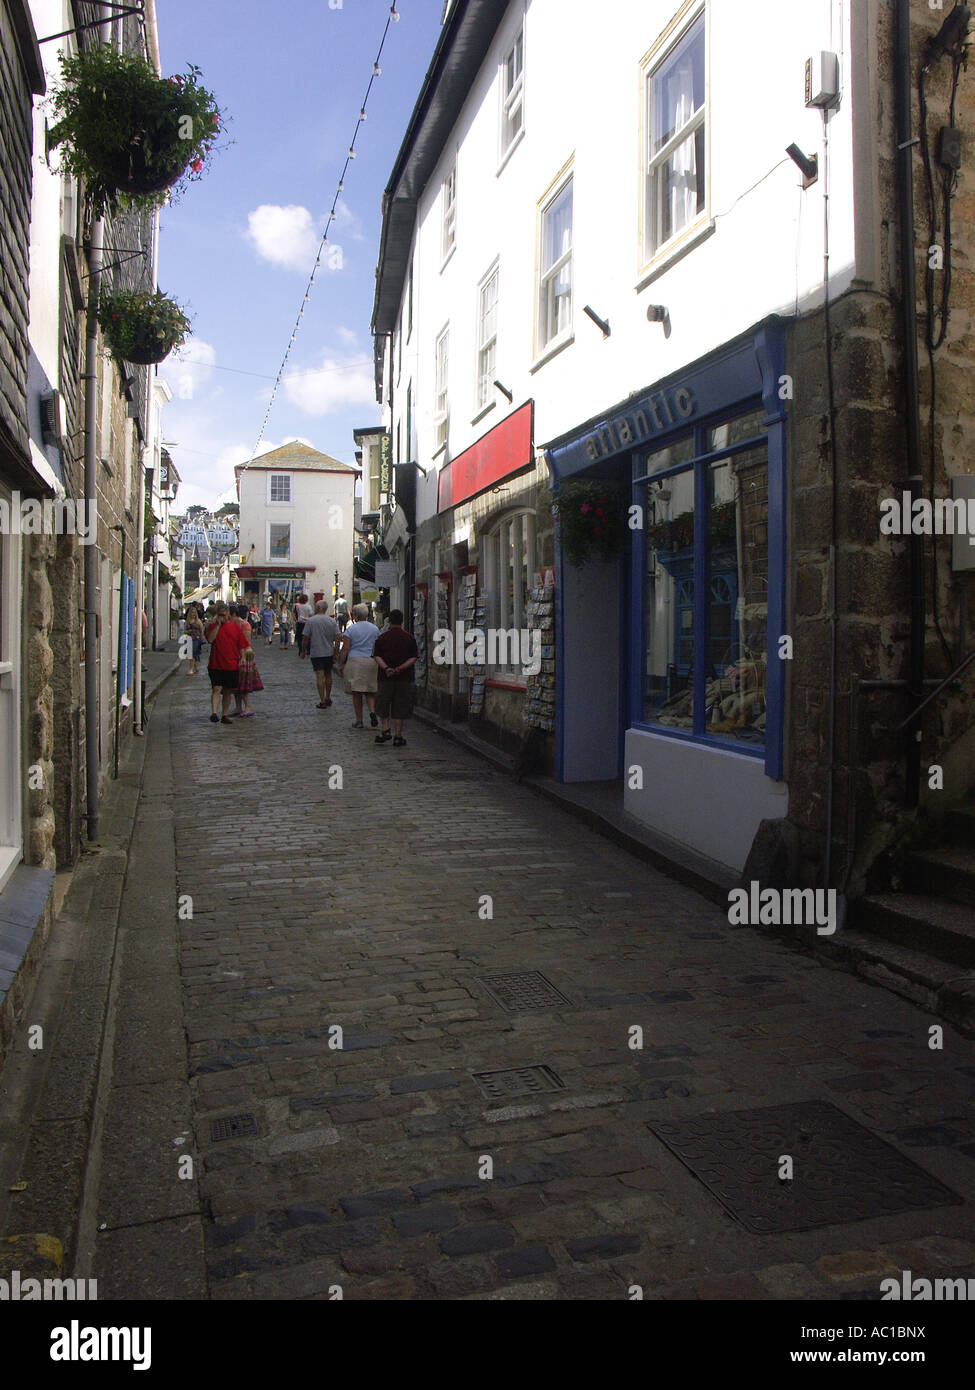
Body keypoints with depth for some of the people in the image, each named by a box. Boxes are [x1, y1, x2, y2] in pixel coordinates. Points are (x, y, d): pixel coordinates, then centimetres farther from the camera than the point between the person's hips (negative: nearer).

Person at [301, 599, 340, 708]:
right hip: (329, 653, 3)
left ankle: (322, 701, -8)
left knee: (320, 677, -4)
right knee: (328, 675, 17)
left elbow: (305, 638, -8)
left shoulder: (311, 621, -8)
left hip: (316, 653, -3)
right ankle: (328, 698, 28)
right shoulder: (332, 621, 0)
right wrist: (336, 652, 4)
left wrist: (303, 651, 4)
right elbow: (338, 637, -3)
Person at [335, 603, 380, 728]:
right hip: (371, 662, 3)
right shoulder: (375, 629, 9)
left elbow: (345, 649, -6)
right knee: (370, 691, 13)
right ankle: (372, 710, -13)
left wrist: (340, 665, 0)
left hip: (355, 661, -3)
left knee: (357, 693, 2)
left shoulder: (351, 629, -2)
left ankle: (359, 720, 4)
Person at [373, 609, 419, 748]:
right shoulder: (410, 638, 0)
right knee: (399, 708, 5)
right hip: (404, 679, 0)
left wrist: (386, 668, -17)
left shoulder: (381, 637, 1)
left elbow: (377, 656, -8)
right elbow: (414, 658, -6)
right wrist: (401, 668, -13)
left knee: (383, 706, 17)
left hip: (385, 678, 0)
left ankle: (385, 730, 5)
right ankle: (398, 737, 5)